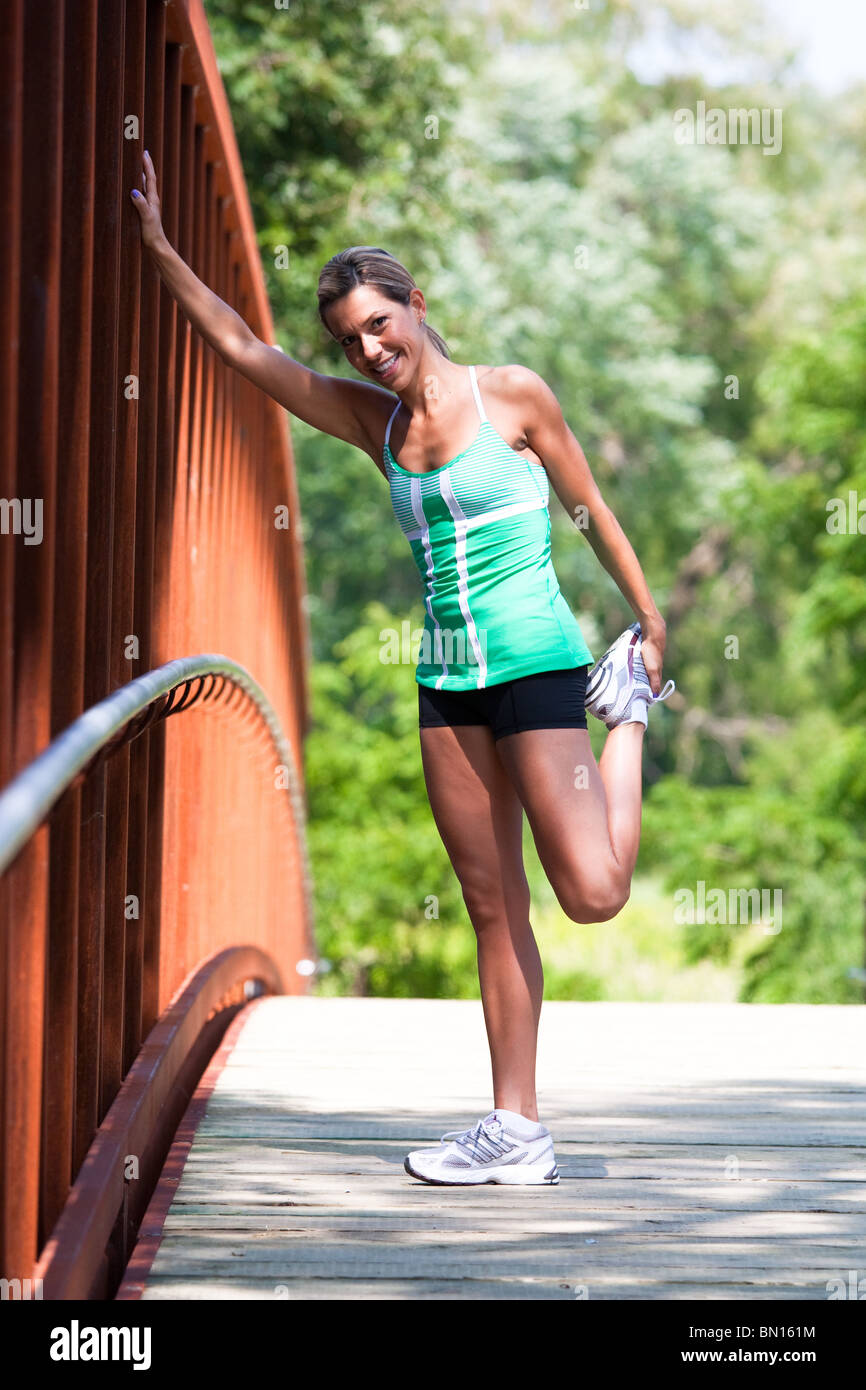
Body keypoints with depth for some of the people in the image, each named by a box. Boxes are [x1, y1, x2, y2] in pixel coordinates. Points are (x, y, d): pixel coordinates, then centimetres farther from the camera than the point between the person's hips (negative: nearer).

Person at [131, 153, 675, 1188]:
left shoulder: (514, 396, -5)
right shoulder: (372, 420, 7)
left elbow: (590, 510, 5)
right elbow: (242, 348, 8)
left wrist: (650, 622, 10)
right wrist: (161, 250, 4)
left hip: (537, 665, -5)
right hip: (447, 682, 5)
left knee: (592, 894, -10)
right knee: (493, 908, 5)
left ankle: (628, 715, 18)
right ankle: (516, 1131, 8)